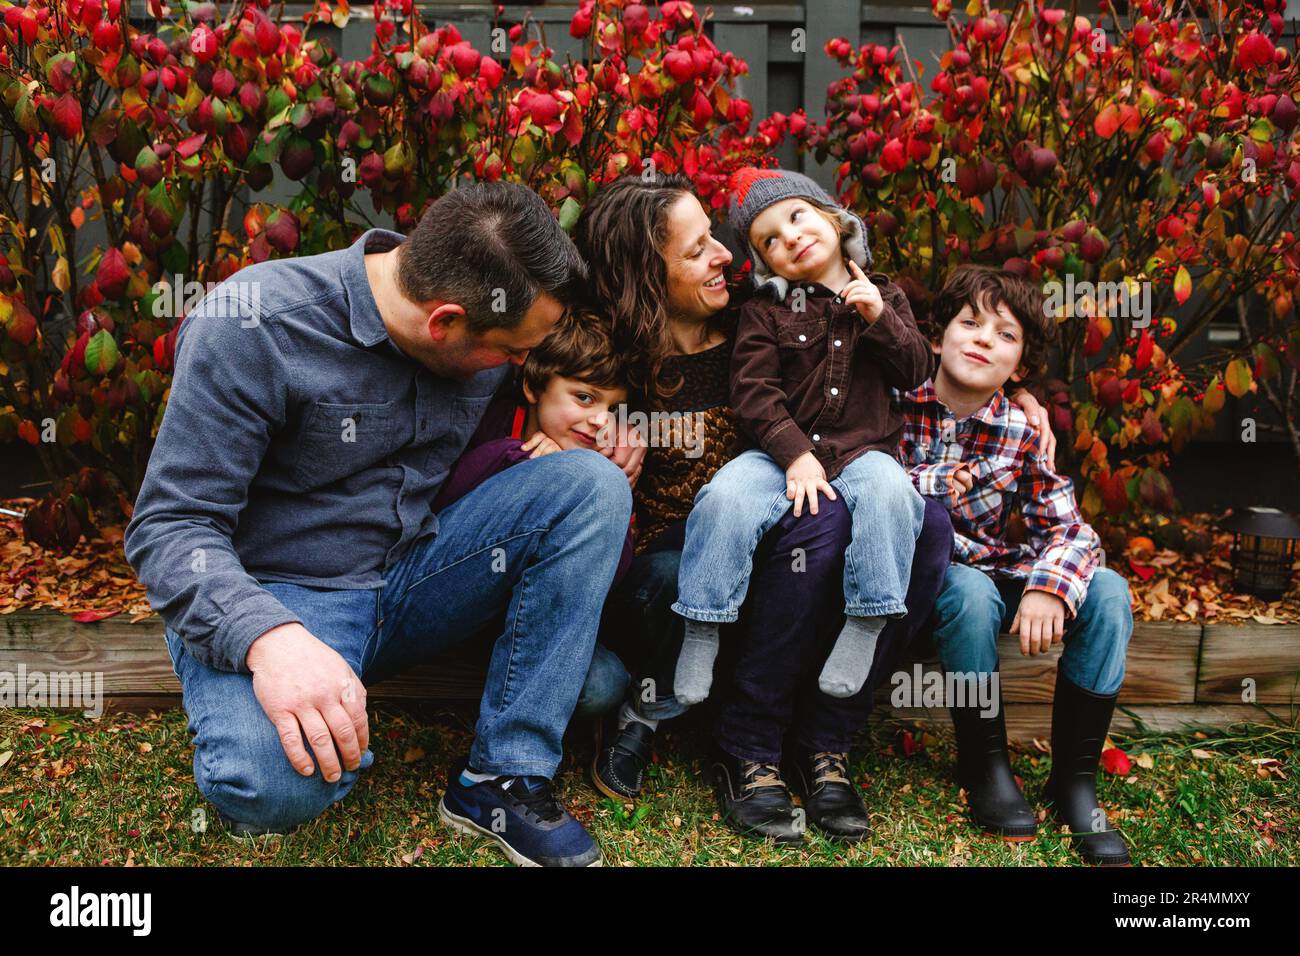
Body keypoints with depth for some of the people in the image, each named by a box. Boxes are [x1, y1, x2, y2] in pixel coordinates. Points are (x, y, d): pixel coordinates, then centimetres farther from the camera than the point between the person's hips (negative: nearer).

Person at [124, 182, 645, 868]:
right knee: (273, 783, -37)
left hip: (409, 574, 6)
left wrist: (572, 445, -4)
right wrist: (267, 637, -37)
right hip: (277, 597, -5)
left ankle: (503, 777, -15)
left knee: (590, 484, -15)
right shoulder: (253, 326, -18)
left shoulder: (483, 330, -1)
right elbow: (170, 524, -18)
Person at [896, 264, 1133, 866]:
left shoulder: (1022, 435, -2)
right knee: (971, 592, -36)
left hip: (989, 573, 4)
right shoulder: (897, 405, -9)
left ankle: (1074, 779, -7)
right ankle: (984, 763, -13)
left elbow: (1067, 528, -7)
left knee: (1106, 592, -17)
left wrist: (1047, 587, -27)